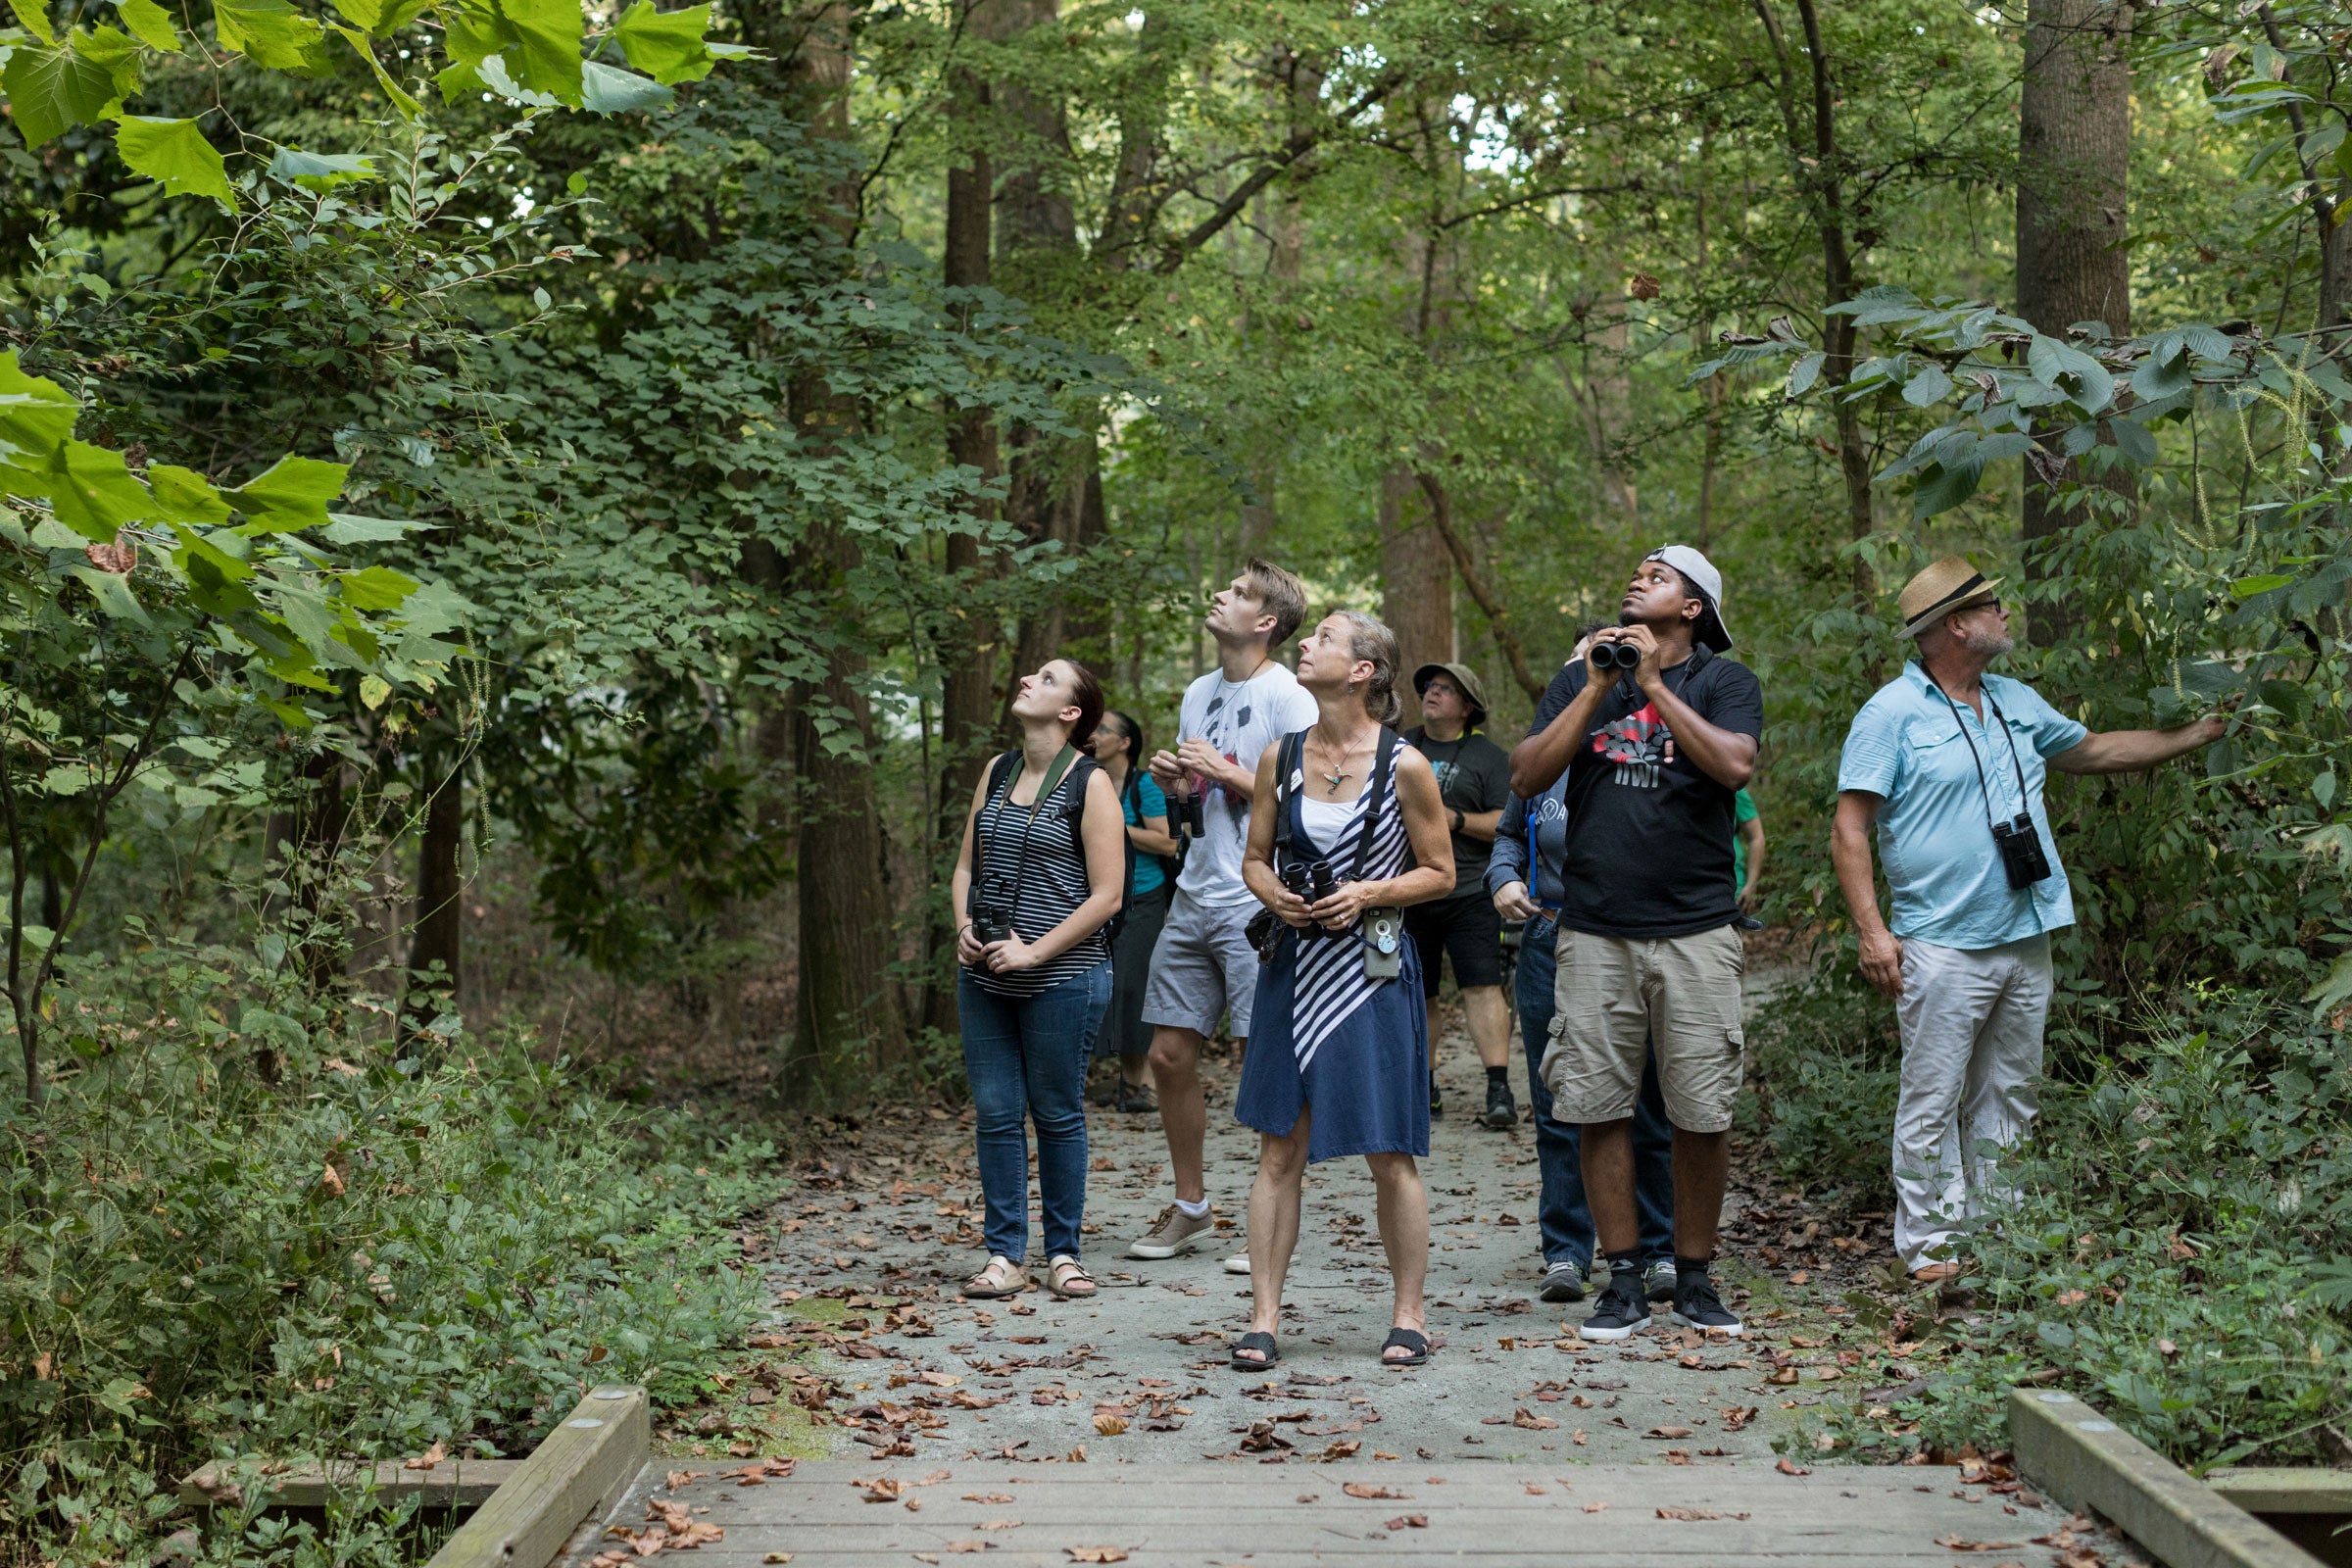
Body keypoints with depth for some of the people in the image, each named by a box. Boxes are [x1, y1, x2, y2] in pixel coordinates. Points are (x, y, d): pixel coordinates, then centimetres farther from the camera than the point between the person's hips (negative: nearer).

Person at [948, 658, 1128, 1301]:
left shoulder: (1090, 784, -6)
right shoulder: (997, 771, 12)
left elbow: (1107, 894, -10)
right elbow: (966, 867, 17)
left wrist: (1035, 951, -15)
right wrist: (965, 927, -2)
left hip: (1061, 976, -5)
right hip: (986, 977, 5)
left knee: (1057, 1112, 3)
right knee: (995, 1112, 5)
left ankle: (1063, 1253, 15)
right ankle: (1005, 1255, 11)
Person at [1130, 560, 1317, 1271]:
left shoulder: (1286, 695, -9)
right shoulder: (1199, 694, 15)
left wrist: (1224, 772, -15)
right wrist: (1174, 782, 3)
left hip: (1257, 906, -8)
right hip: (1195, 894, 8)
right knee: (1170, 1053, 9)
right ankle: (1189, 1206, 23)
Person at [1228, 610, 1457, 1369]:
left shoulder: (1404, 766, -7)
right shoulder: (1281, 758, 4)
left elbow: (1440, 873, 0)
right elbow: (1255, 856, 14)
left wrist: (1369, 894, -14)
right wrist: (1273, 893, -7)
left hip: (1373, 971, -3)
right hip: (1294, 966, 3)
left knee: (1390, 1154, 2)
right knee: (1280, 1150, 3)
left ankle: (1408, 1317, 15)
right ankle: (1263, 1320, 8)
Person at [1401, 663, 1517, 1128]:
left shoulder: (1488, 758, 3)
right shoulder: (1400, 748, 15)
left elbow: (1510, 825, -4)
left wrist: (1455, 820, -14)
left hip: (1469, 893, -4)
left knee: (1482, 987, -14)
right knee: (1415, 994, 8)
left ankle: (1499, 1090, -17)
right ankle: (1424, 1088, 19)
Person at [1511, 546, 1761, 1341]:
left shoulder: (1724, 681, 6)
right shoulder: (1580, 680, 14)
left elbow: (1735, 766, -13)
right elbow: (1527, 776, 2)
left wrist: (1655, 684, -11)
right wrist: (1598, 689, -4)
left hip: (1695, 930, -2)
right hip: (1594, 930, 2)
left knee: (1702, 1114, 0)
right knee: (1598, 1108, 1)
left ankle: (1695, 1279, 14)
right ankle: (1623, 1282, 10)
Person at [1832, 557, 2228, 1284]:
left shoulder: (2017, 703, 14)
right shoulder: (1892, 713, -7)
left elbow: (2094, 749, 30)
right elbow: (1848, 829, -10)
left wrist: (2195, 736, 27)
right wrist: (1872, 930, -17)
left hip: (2026, 942, 7)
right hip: (1942, 947, -7)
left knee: (2007, 1100, 11)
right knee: (1932, 1102, -3)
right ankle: (1927, 1243, 3)